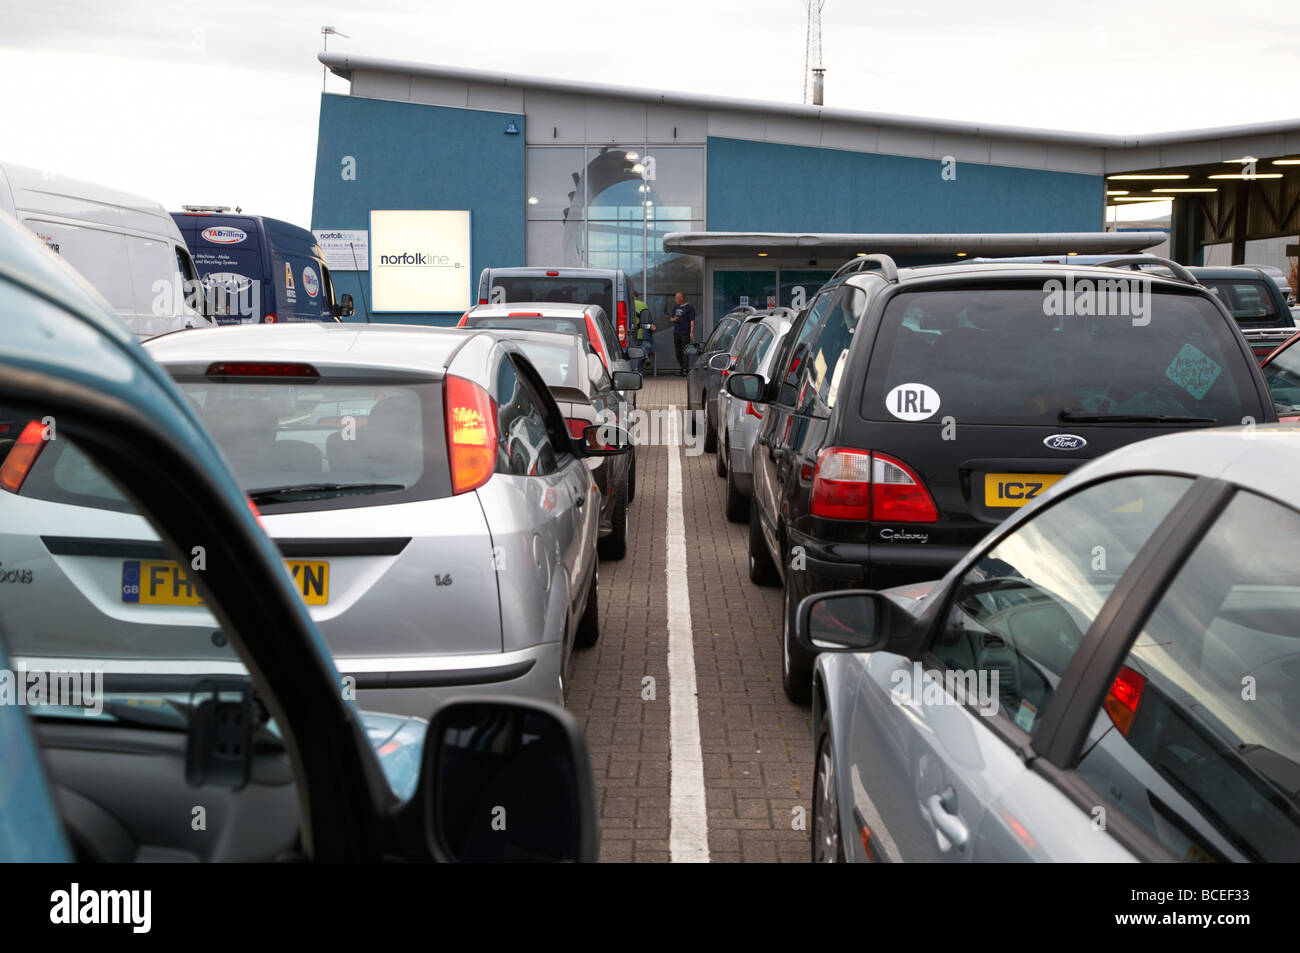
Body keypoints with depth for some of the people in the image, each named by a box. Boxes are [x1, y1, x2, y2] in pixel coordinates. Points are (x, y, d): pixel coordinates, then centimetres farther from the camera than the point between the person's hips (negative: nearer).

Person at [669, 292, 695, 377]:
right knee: (678, 352, 7)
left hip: (685, 333, -6)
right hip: (676, 333, 6)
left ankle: (685, 370, -8)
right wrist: (673, 319, -1)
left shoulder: (690, 308, -2)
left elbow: (692, 321, -8)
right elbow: (671, 318, 24)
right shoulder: (676, 308, 17)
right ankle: (680, 368, 16)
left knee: (685, 352, -8)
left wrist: (691, 332, -17)